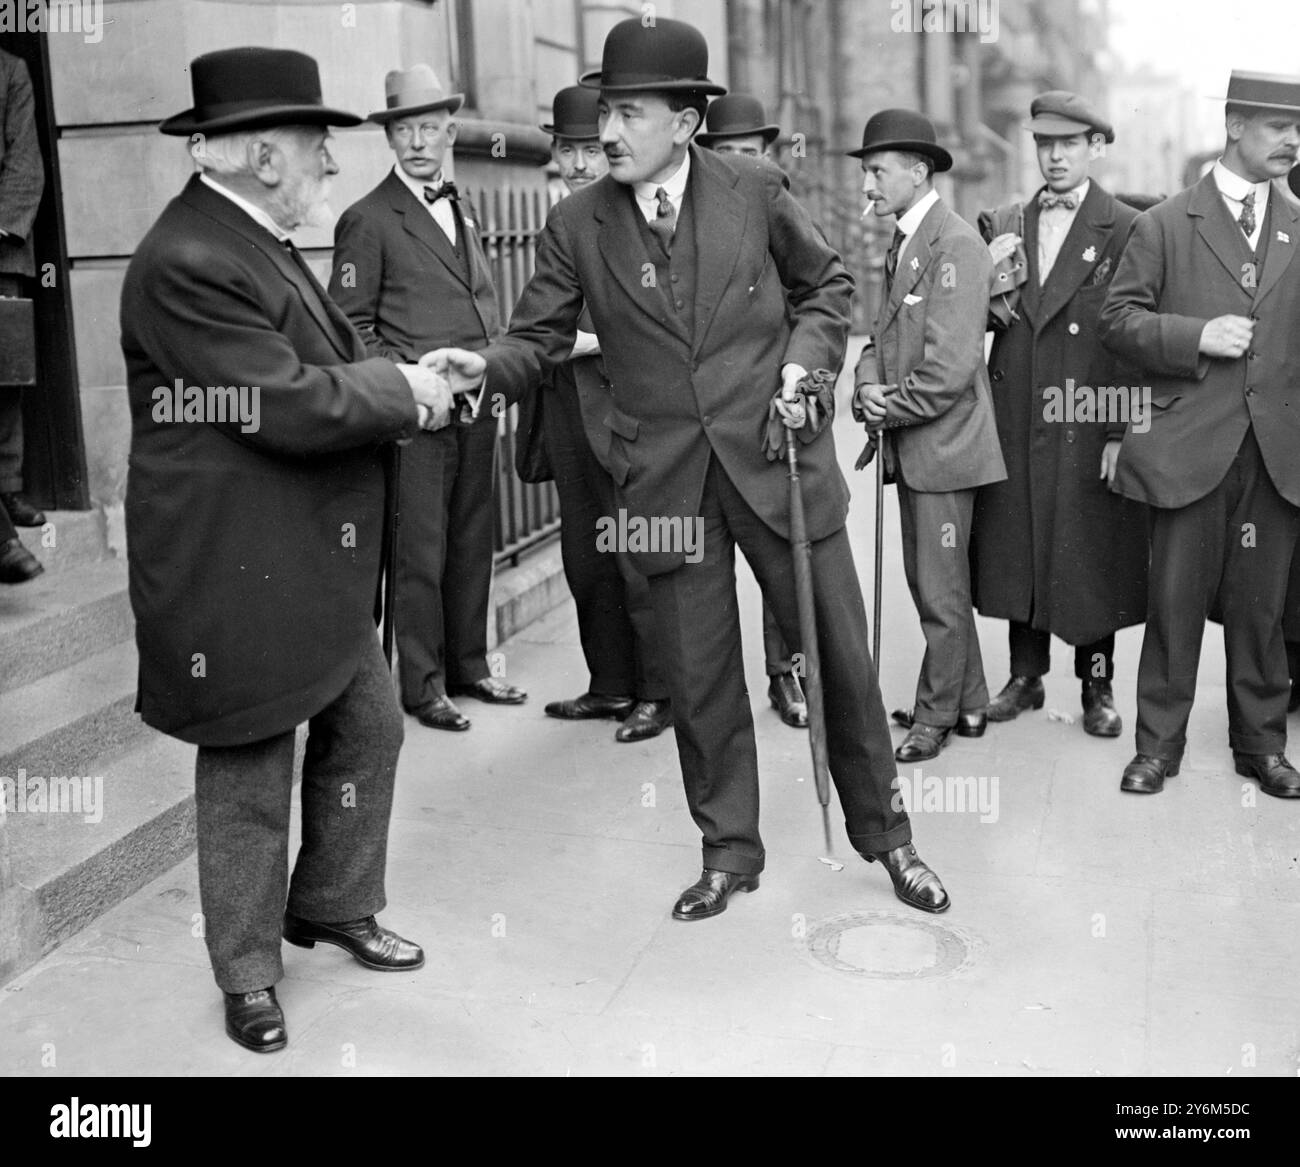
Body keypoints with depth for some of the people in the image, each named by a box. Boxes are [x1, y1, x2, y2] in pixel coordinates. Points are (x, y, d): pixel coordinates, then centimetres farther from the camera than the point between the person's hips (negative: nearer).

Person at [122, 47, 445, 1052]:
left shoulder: (256, 241, 10)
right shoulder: (188, 262, -22)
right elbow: (291, 406, -26)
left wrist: (401, 382, 0)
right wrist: (406, 393, -12)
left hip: (320, 563, 10)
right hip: (240, 573, -9)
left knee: (368, 727, 18)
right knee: (249, 777, 7)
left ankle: (334, 906, 38)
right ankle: (248, 971, 27)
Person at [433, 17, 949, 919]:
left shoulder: (755, 190, -1)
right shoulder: (577, 225, 0)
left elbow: (828, 284, 11)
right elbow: (541, 339, 1)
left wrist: (805, 360, -6)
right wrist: (487, 368, -20)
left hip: (777, 456, 0)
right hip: (666, 479, 1)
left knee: (840, 655, 7)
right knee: (700, 677, 8)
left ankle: (883, 831, 28)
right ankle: (730, 848, 28)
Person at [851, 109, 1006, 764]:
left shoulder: (956, 245, -15)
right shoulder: (902, 244, 15)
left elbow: (951, 364, -21)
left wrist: (893, 410, -11)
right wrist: (868, 386, -4)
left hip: (944, 444, -9)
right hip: (909, 445, 9)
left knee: (941, 591, 2)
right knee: (930, 583, 16)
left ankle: (937, 715, 16)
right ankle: (968, 705, 29)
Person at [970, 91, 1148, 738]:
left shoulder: (1126, 229, -2)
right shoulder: (1002, 224, 11)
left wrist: (1125, 433, -11)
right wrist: (987, 278, -7)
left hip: (1088, 425, -4)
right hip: (1014, 422, 4)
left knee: (1091, 554, 3)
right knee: (1017, 547, 10)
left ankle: (1097, 686, 18)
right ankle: (1025, 676, 24)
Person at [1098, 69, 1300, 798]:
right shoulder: (1166, 225, 3)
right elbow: (1119, 321, 0)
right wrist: (1196, 336, -14)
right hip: (1193, 446, -2)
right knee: (1176, 601, 3)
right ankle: (1159, 744, 15)